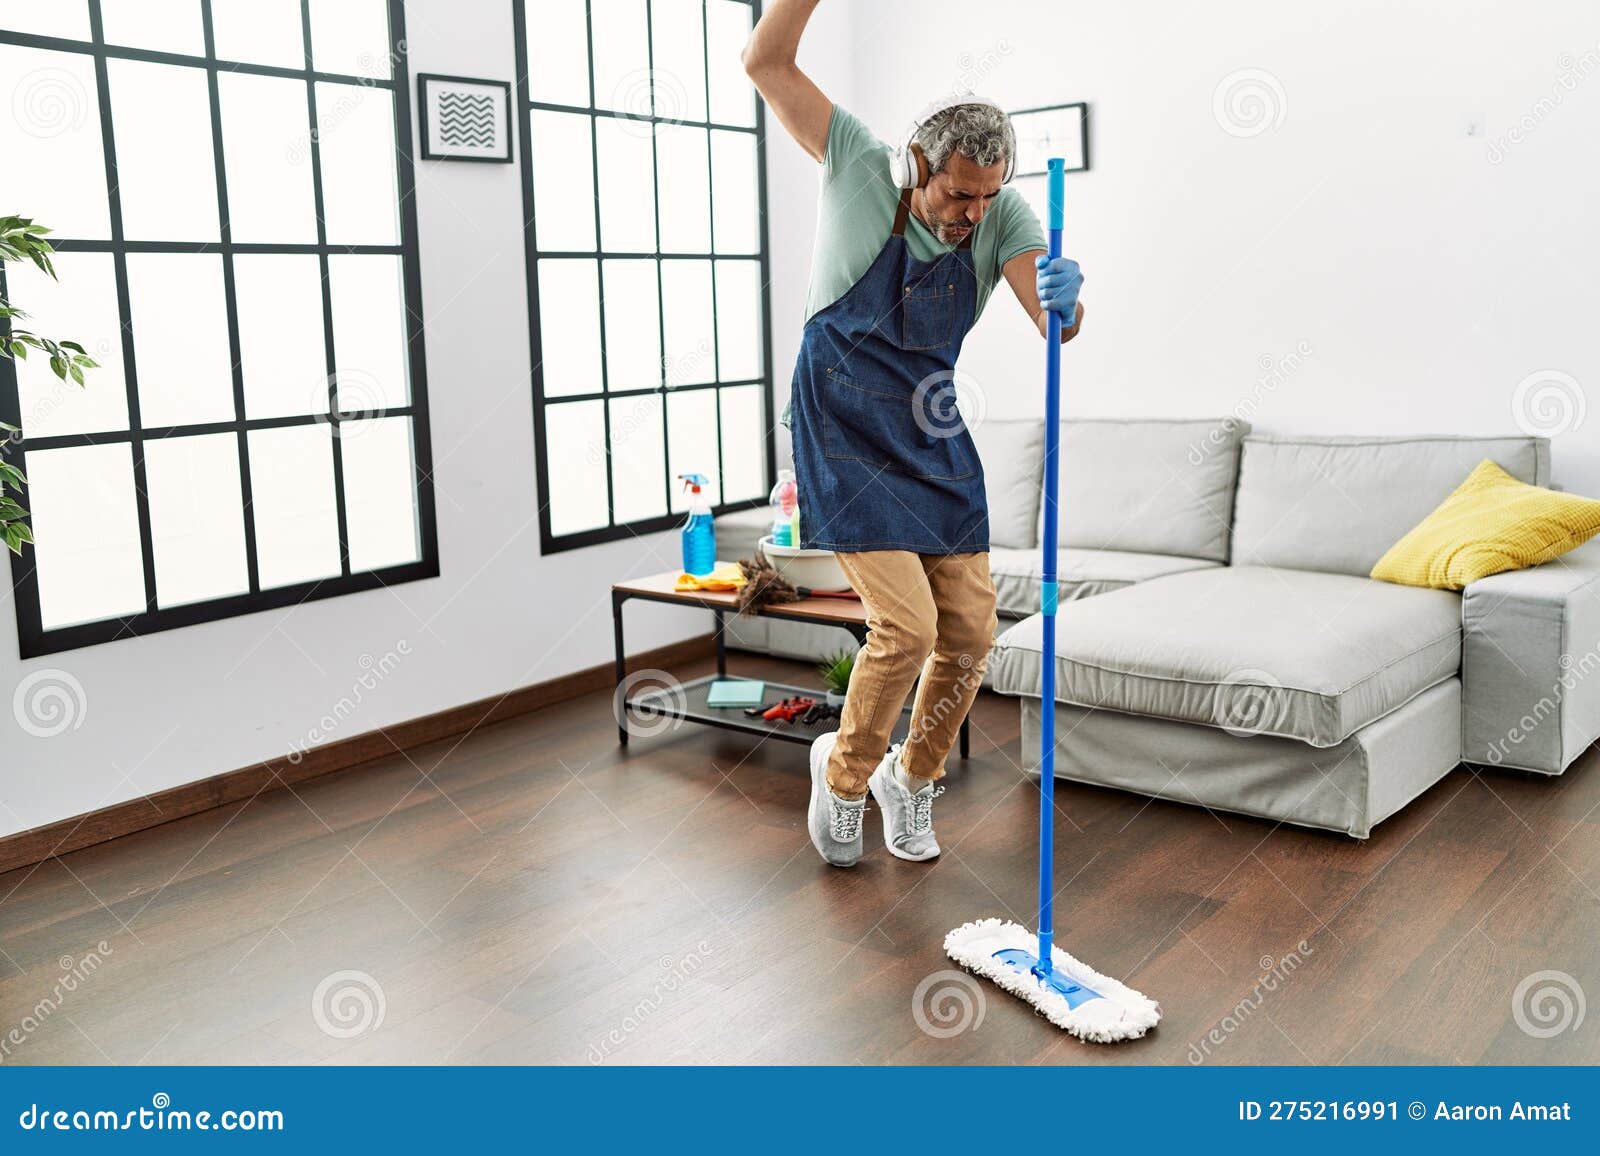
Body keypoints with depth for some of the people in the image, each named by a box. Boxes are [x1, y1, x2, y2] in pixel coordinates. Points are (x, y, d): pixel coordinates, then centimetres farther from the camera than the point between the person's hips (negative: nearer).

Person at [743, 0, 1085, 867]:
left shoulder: (1003, 214, -6)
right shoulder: (859, 168, -12)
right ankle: (844, 772, 13)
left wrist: (1062, 299, -43)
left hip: (935, 444, 5)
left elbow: (1057, 325, -20)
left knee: (970, 632, 2)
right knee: (906, 626, -15)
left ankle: (913, 778, 29)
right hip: (845, 440, -4)